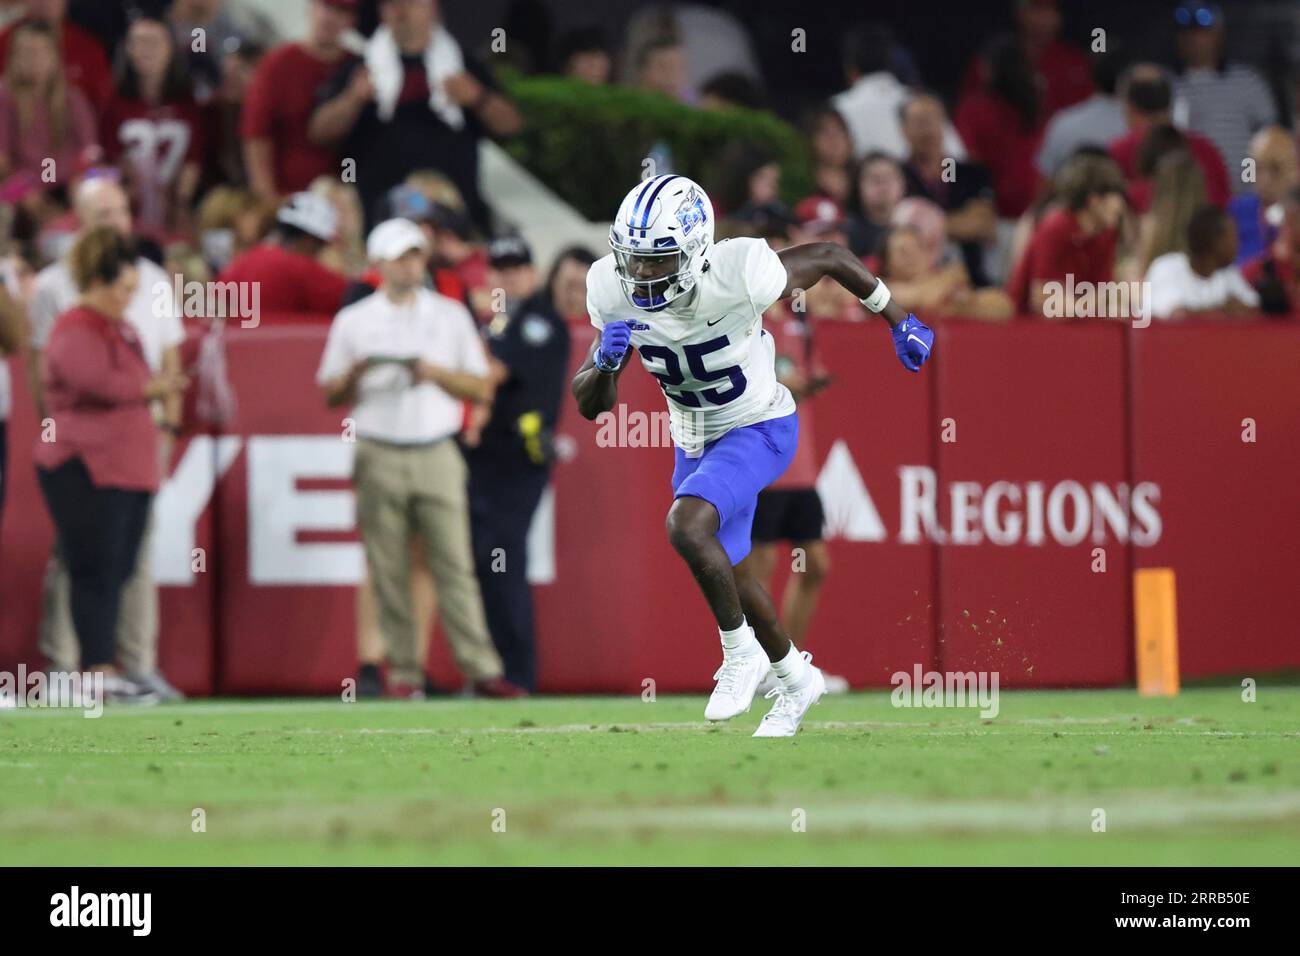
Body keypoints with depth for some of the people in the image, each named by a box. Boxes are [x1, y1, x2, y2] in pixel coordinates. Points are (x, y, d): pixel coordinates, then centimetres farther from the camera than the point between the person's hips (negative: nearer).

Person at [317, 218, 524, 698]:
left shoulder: (451, 316, 13)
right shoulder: (353, 321, 11)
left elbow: (482, 388, 10)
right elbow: (331, 396, 10)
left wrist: (436, 373, -8)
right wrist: (355, 374, -11)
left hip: (437, 456, 0)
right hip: (379, 456, 0)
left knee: (454, 565, -8)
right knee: (389, 573, -2)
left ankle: (482, 670, -13)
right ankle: (403, 672, 3)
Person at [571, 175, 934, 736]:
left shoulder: (735, 277, -32)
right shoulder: (615, 294, -19)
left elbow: (830, 257, -13)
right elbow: (591, 405, -12)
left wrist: (900, 324, -1)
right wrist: (605, 360, -35)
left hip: (757, 430, -6)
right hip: (694, 439, 6)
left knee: (686, 526, -28)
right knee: (723, 572, 17)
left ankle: (739, 651, -6)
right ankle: (796, 679, 41)